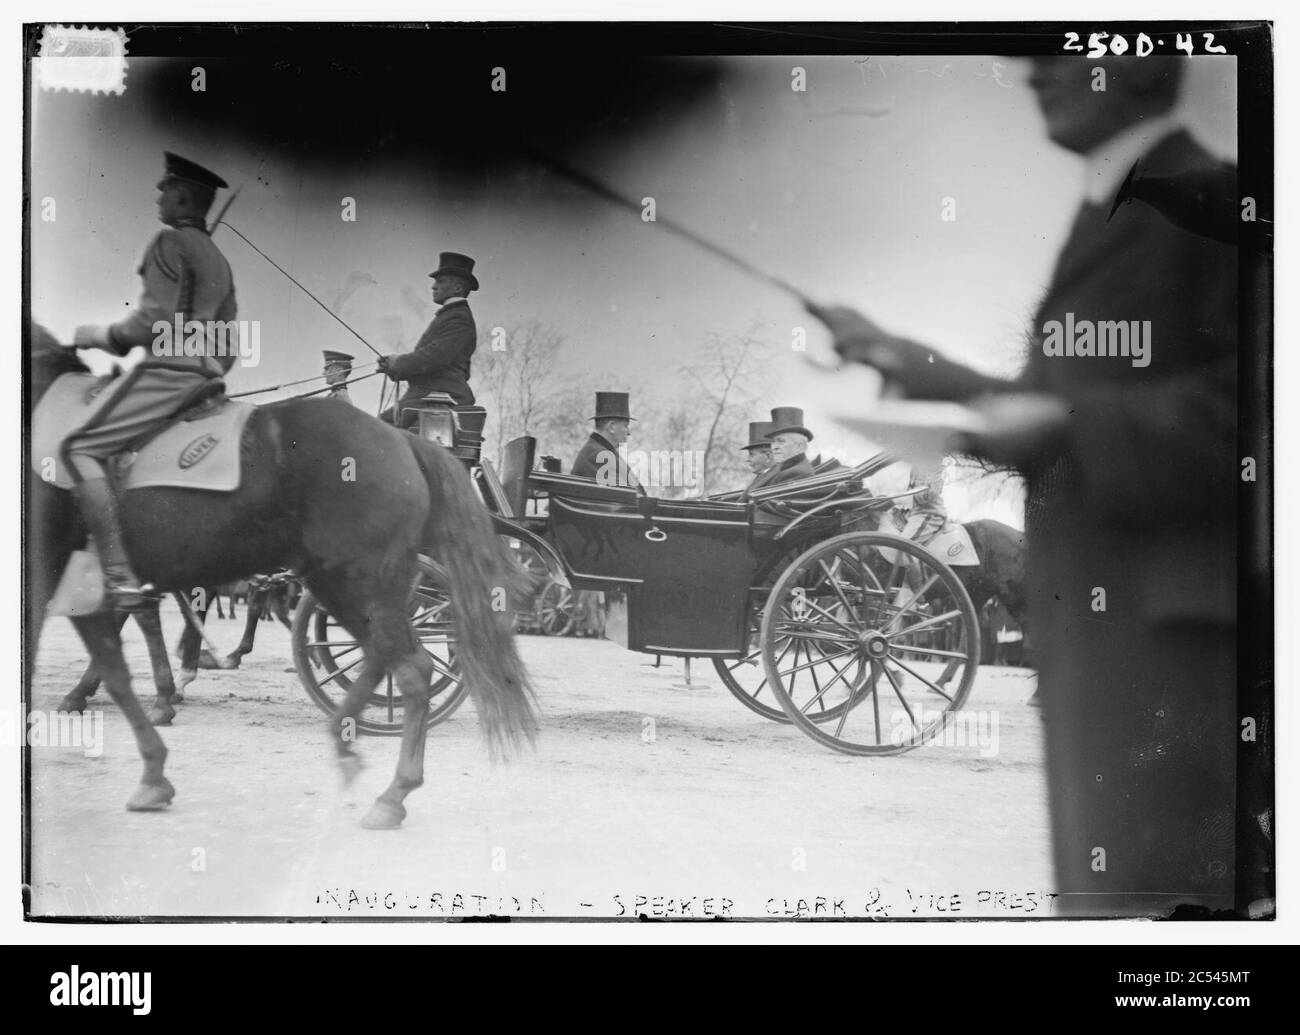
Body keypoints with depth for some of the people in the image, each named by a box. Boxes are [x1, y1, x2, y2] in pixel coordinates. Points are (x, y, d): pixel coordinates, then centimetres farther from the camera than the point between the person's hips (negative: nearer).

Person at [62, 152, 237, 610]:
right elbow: (230, 346, 21)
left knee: (78, 449, -13)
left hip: (170, 368, -10)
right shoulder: (218, 258, 23)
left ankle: (120, 578, -26)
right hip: (208, 376, 10)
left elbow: (154, 322, -16)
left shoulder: (170, 242, -5)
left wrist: (99, 336, -3)